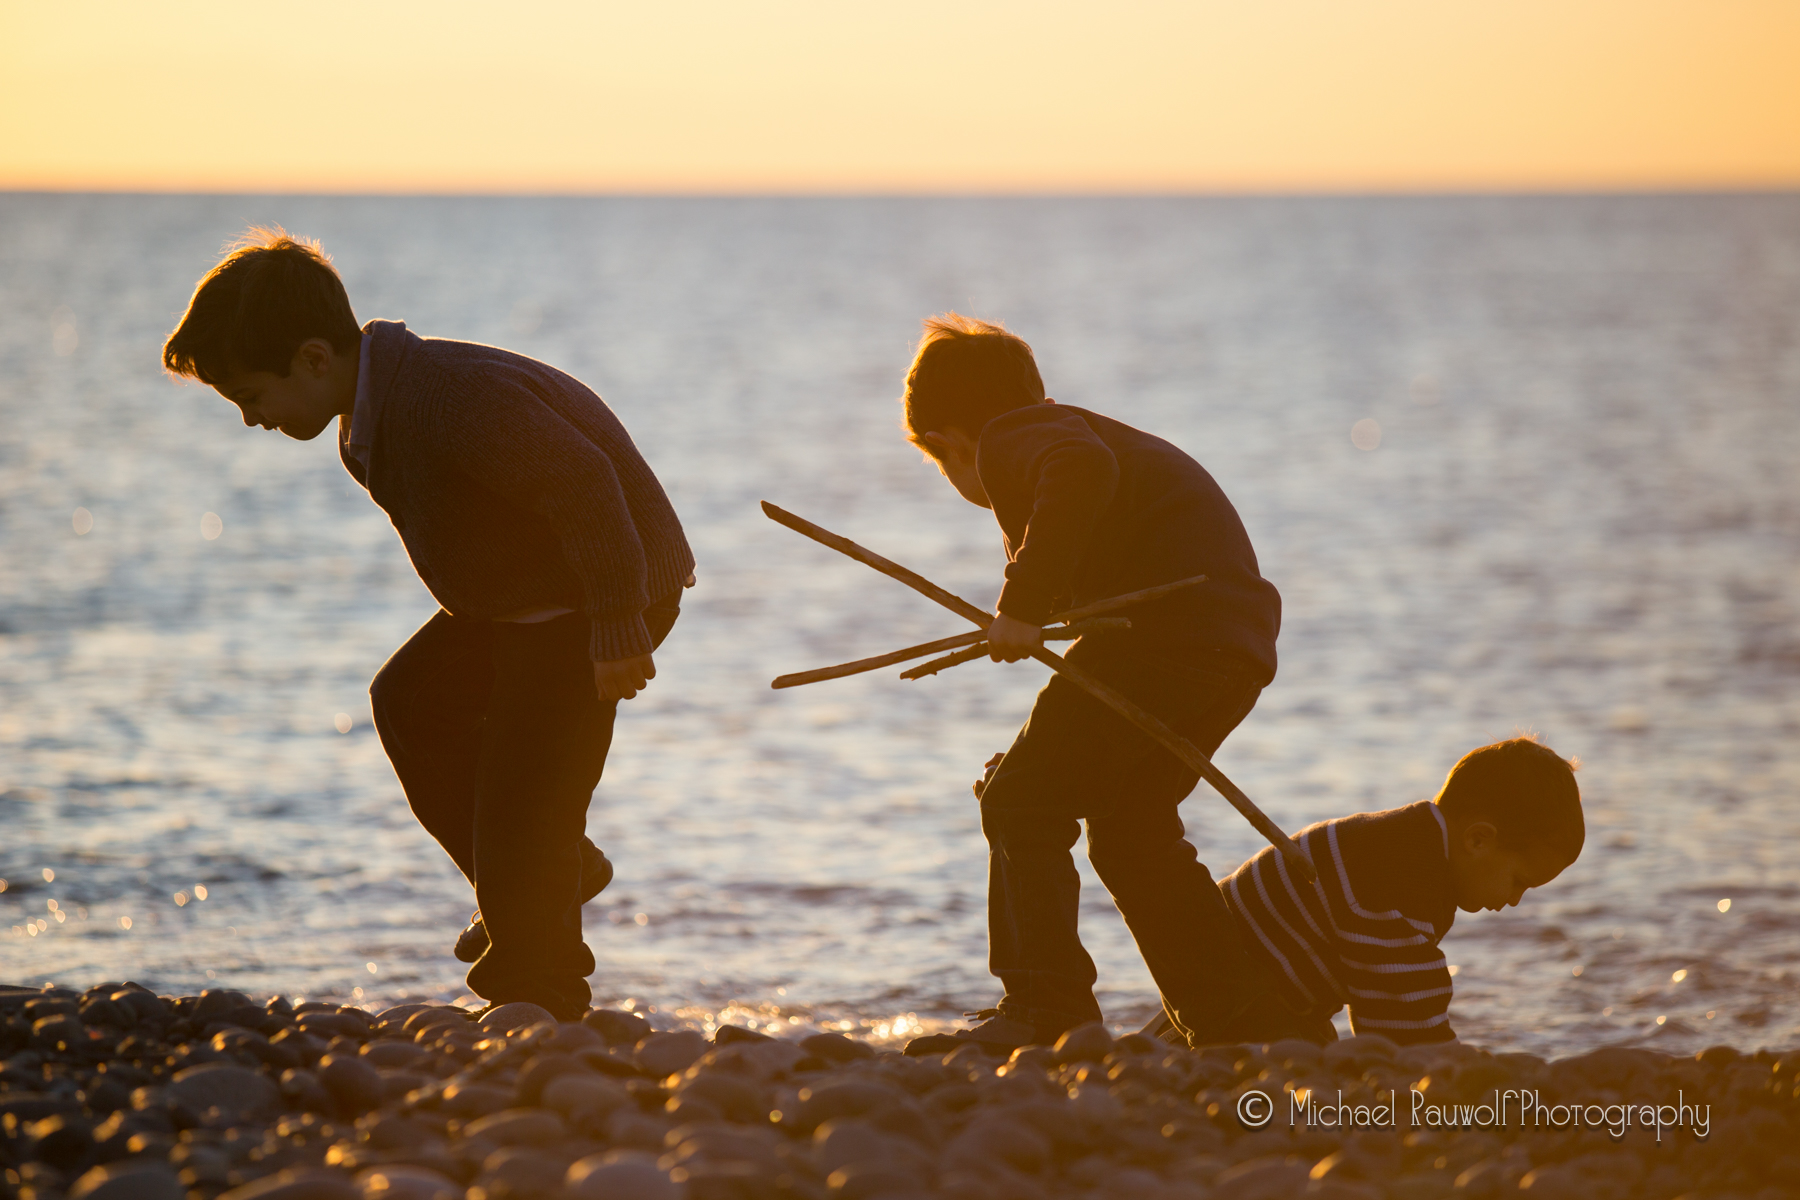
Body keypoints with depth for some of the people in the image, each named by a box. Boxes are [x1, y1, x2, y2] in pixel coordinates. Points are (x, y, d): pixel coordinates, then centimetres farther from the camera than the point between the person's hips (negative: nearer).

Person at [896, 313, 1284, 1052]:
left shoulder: (1011, 436, 1)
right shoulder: (1083, 429, 31)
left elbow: (1082, 470, -23)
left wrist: (1024, 600, -21)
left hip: (1164, 625, -9)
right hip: (1242, 641, 10)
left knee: (1022, 805, -4)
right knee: (1134, 830, 23)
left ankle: (1045, 1003, -12)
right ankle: (1225, 1016, 22)